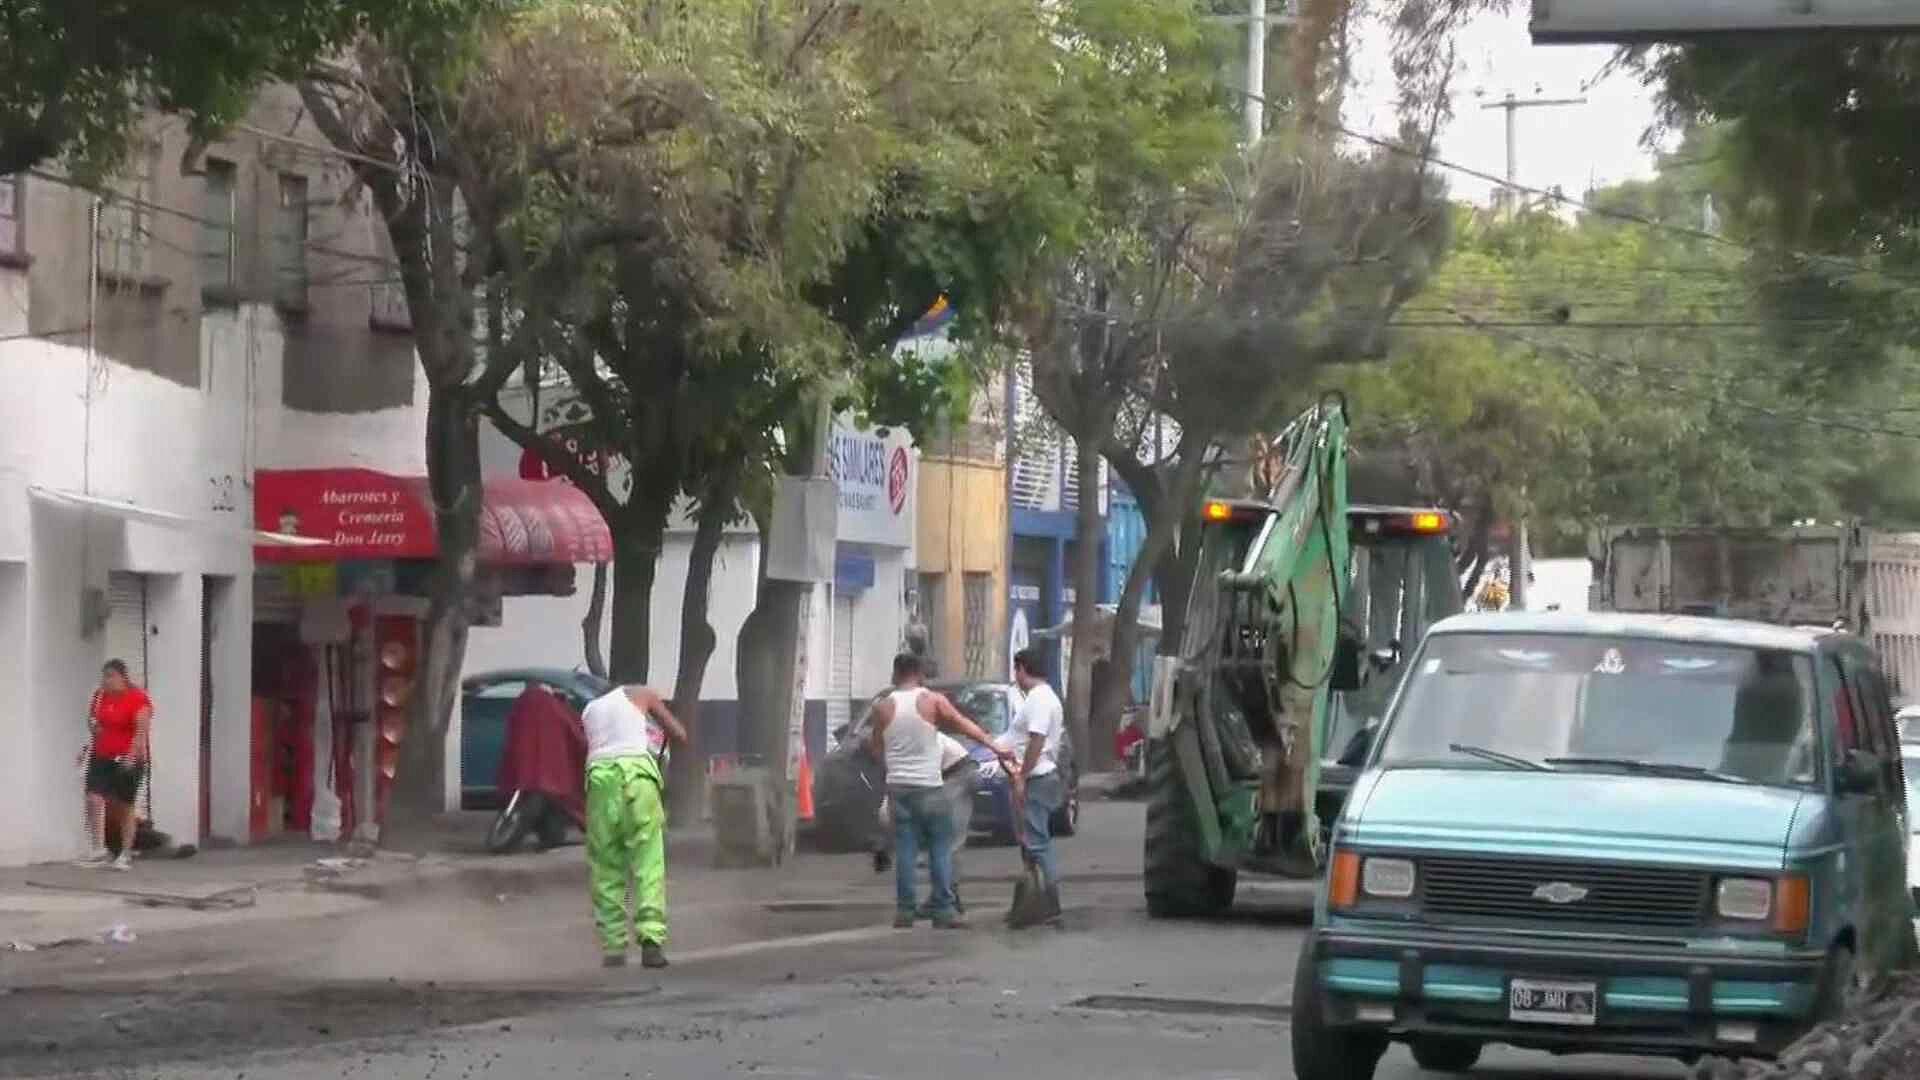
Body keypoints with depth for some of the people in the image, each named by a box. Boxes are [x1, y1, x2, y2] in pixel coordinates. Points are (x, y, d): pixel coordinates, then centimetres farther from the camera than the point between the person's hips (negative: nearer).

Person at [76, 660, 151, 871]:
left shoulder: (138, 698, -11)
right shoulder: (99, 696, 7)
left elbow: (142, 729, -18)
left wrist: (133, 754, -30)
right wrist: (88, 746, 11)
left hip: (128, 760, -5)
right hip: (101, 758, 5)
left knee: (124, 806, 4)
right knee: (94, 799, -14)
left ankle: (126, 856, 15)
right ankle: (98, 850, -11)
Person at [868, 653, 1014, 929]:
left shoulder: (883, 708, 2)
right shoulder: (932, 701, -5)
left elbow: (877, 750, 9)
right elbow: (966, 727, -3)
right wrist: (996, 749, 1)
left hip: (898, 786, 2)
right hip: (929, 787, -2)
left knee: (905, 850, 5)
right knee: (941, 848, 4)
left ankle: (905, 909, 2)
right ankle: (942, 909, 0)